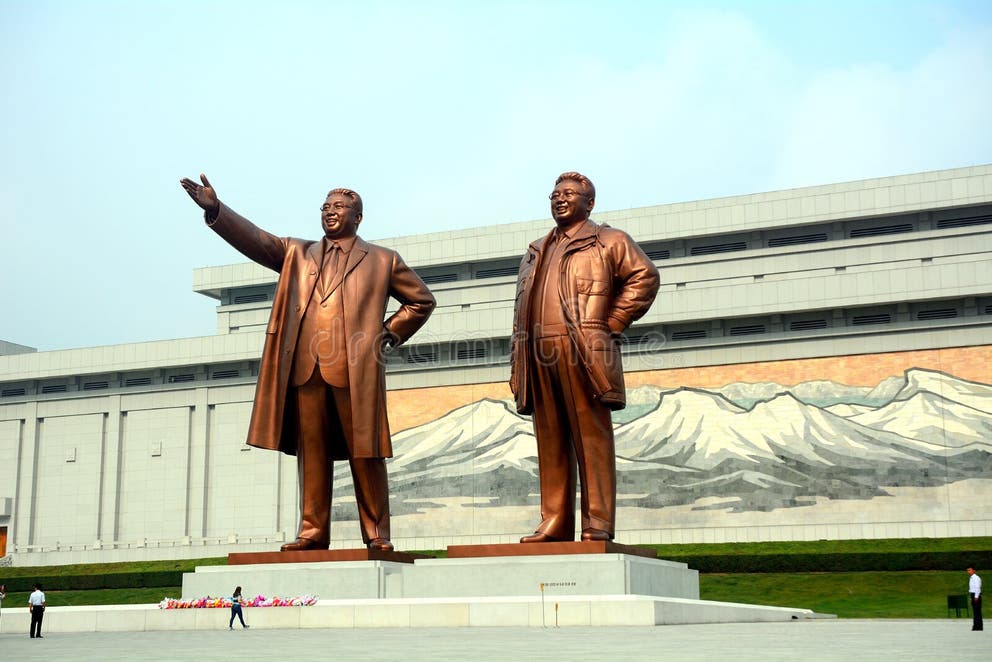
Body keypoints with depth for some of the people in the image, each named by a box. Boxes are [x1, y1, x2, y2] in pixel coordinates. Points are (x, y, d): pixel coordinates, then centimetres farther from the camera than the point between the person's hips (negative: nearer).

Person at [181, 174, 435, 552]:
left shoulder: (382, 260, 15)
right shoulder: (297, 255, 22)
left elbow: (421, 300, 19)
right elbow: (255, 240, 9)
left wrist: (389, 334, 7)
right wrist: (215, 209, -6)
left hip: (356, 370, -3)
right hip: (305, 369, 3)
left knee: (365, 454, -3)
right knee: (311, 454, 1)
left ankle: (377, 534, 3)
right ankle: (313, 532, 5)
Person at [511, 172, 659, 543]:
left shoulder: (608, 241, 10)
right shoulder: (536, 252, 27)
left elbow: (644, 276, -1)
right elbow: (521, 306, 25)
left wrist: (611, 325, -6)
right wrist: (517, 363, 14)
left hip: (583, 354, -5)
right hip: (540, 356, 6)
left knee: (591, 437, -7)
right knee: (550, 442, 3)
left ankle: (598, 523, -7)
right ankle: (553, 524, 4)